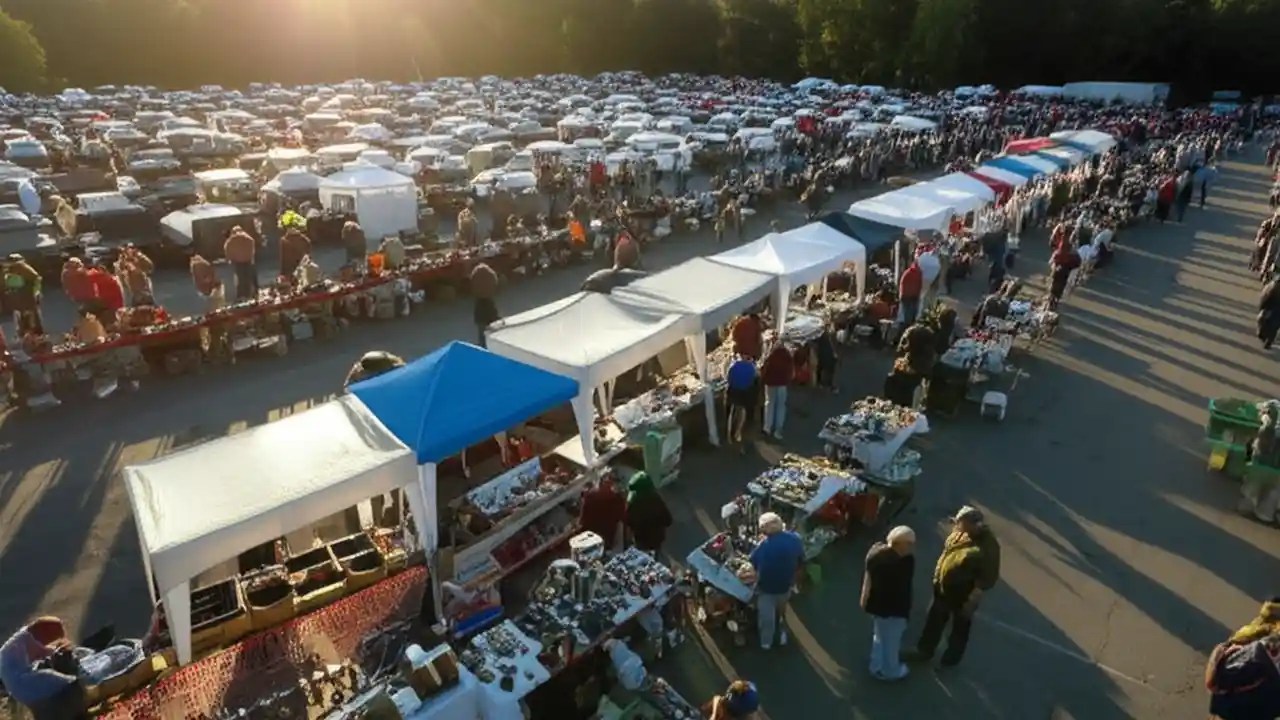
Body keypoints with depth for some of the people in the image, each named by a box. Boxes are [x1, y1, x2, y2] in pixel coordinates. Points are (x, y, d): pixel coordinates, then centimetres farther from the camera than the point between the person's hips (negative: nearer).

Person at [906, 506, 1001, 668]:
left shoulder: (988, 546, -28)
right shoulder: (962, 532, -8)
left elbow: (989, 577, -22)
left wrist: (972, 601, -19)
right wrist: (937, 575, 12)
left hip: (963, 595, -6)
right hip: (942, 587, 6)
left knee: (959, 629, 18)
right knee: (933, 621, 21)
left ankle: (950, 660, 39)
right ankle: (924, 651, 41)